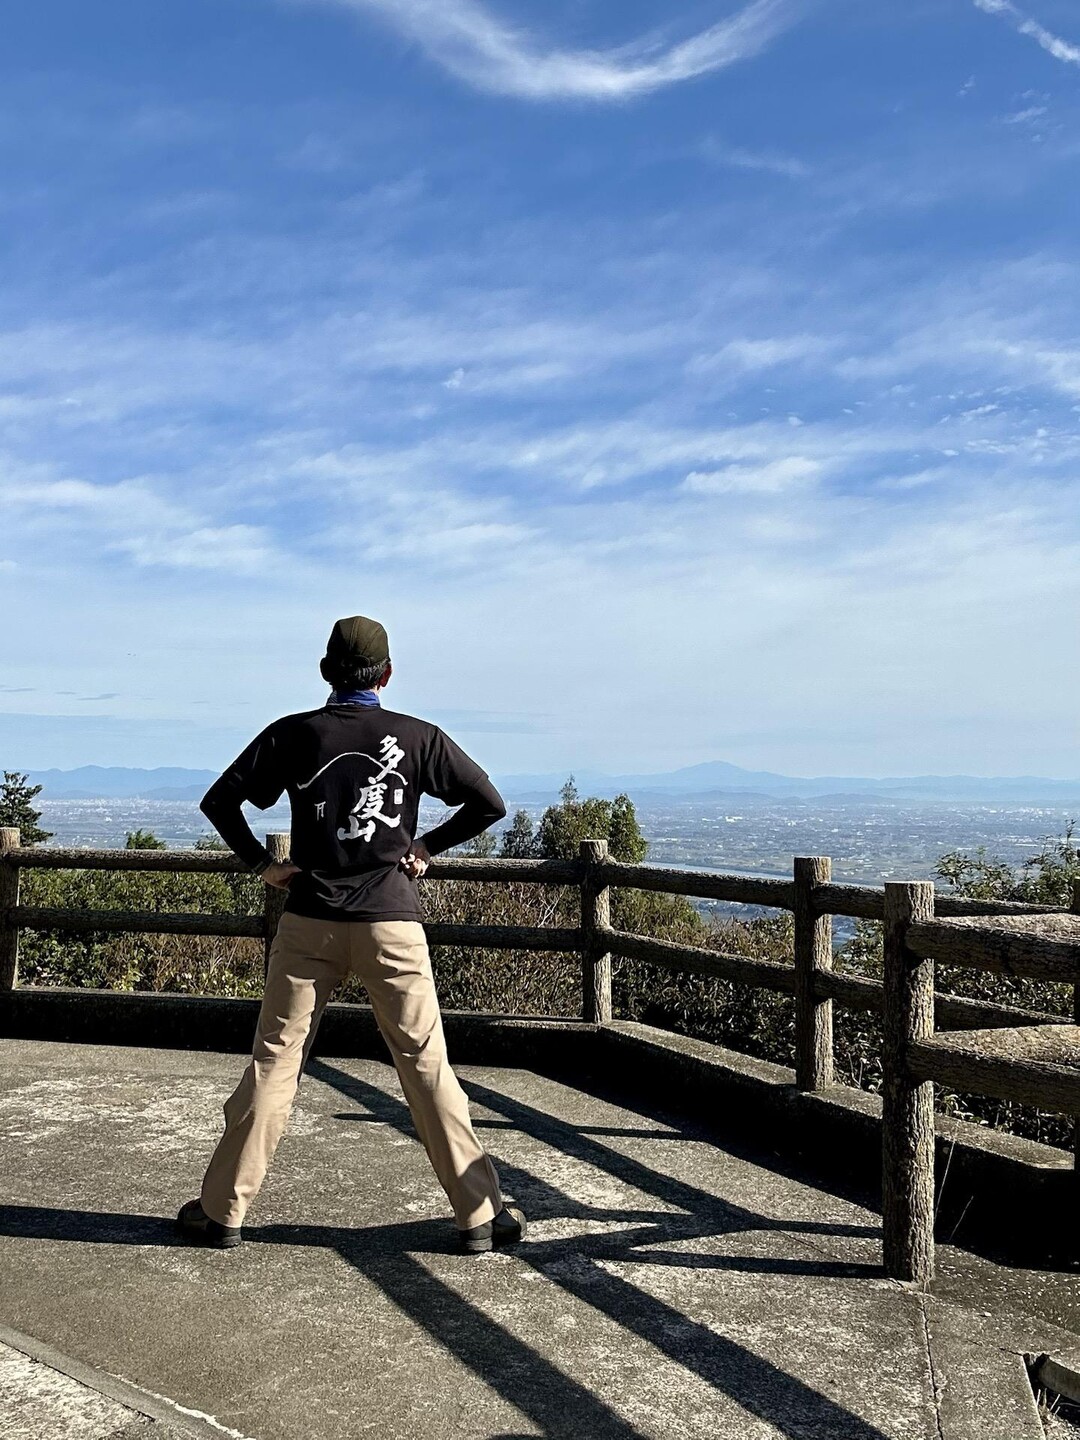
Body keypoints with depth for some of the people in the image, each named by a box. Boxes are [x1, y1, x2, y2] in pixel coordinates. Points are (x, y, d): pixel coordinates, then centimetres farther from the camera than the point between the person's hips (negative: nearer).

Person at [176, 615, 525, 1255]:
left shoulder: (293, 734, 2)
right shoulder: (418, 737, 0)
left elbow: (219, 800, 2)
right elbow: (490, 804, 1)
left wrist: (262, 864, 7)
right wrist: (428, 847, 8)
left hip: (309, 921, 1)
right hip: (392, 922, -1)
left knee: (274, 1062, 10)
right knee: (426, 1065, 4)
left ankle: (223, 1210, 18)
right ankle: (480, 1213, 10)